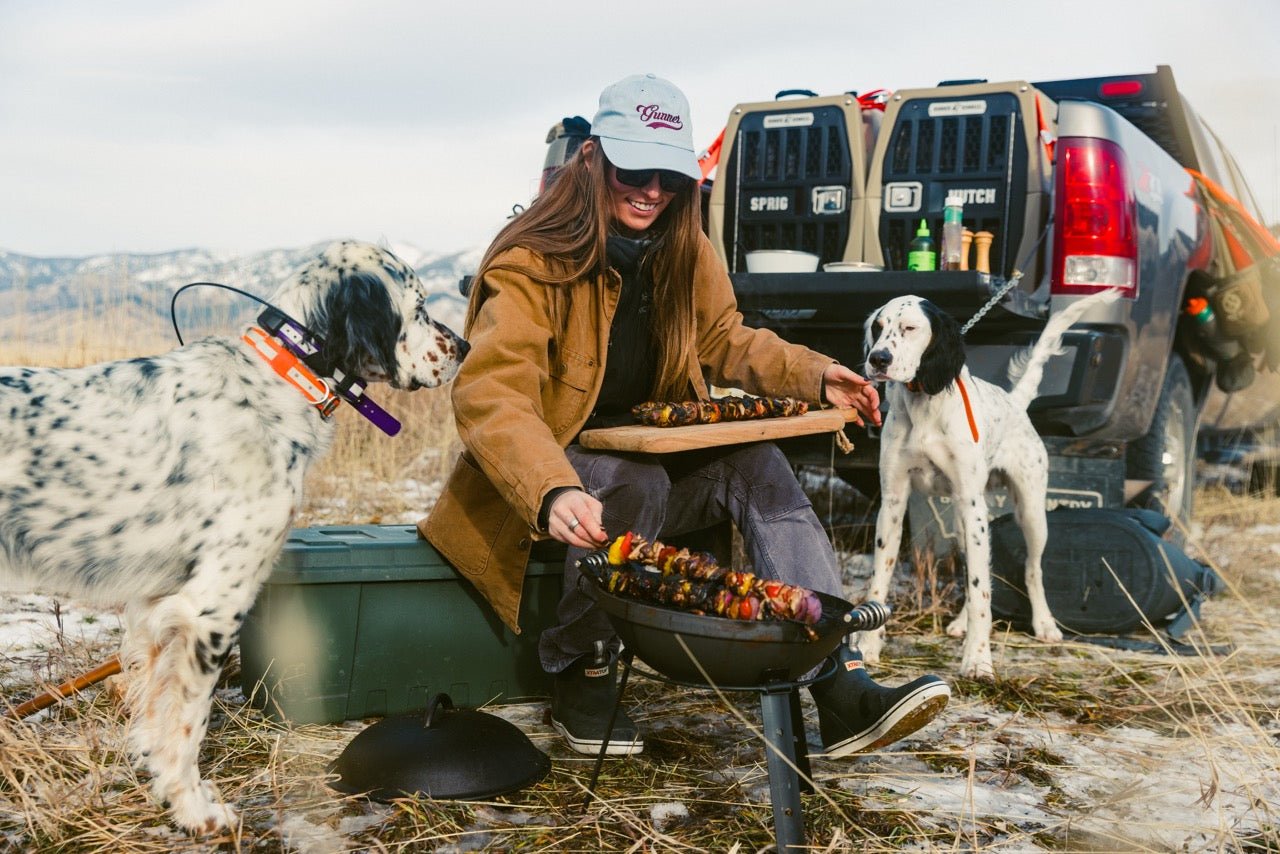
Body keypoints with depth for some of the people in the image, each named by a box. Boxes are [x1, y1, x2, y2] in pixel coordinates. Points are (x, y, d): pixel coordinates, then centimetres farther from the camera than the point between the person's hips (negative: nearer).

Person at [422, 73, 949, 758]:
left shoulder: (683, 254, 3)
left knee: (757, 465, -20)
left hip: (653, 460, 6)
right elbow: (490, 395, -31)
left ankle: (842, 691, -29)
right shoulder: (532, 264, -18)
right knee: (637, 484, -35)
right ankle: (579, 678, -14)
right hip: (543, 482, -5)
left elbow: (724, 342, 17)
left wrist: (814, 375, -3)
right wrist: (553, 494, -49)